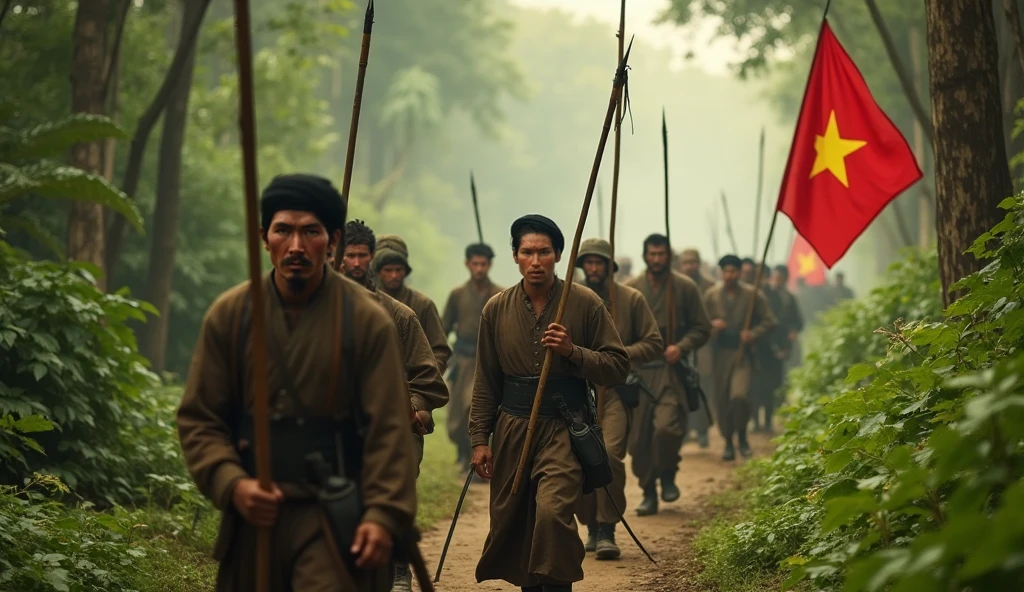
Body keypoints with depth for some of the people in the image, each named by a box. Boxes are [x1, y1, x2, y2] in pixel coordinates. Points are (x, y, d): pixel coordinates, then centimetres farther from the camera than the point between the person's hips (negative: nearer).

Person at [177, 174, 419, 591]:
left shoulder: (367, 320, -3)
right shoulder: (229, 314, 3)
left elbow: (388, 428, -6)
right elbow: (198, 419, 5)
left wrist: (384, 513, -16)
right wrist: (231, 483, -11)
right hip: (253, 513, 3)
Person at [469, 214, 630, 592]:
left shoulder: (586, 304, -2)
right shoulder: (496, 309, 6)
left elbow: (618, 367, -1)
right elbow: (486, 382, 10)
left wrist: (573, 352, -16)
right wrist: (479, 438, 6)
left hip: (565, 428, -3)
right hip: (512, 429, 4)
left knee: (553, 510, -24)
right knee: (510, 523, 8)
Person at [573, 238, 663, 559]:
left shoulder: (631, 299, 5)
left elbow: (654, 344, 4)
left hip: (616, 391, -3)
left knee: (610, 455, -20)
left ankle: (607, 531, -13)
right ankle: (592, 528, 19)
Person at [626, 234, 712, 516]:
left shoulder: (686, 288, 3)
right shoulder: (631, 290, 8)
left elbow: (702, 328, 6)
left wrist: (682, 346, -11)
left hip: (671, 370, -2)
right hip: (639, 370, 2)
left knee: (666, 427, -20)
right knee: (638, 437, 2)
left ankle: (667, 476, 7)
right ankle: (648, 493, 17)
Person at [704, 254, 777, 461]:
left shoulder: (753, 295, 1)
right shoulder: (711, 295, 5)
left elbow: (768, 320, 4)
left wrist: (753, 334, -13)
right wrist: (712, 325, -11)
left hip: (743, 353, -2)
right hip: (720, 353, 3)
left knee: (739, 395, -20)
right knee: (722, 401, 3)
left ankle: (742, 438, 2)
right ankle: (728, 442, 20)